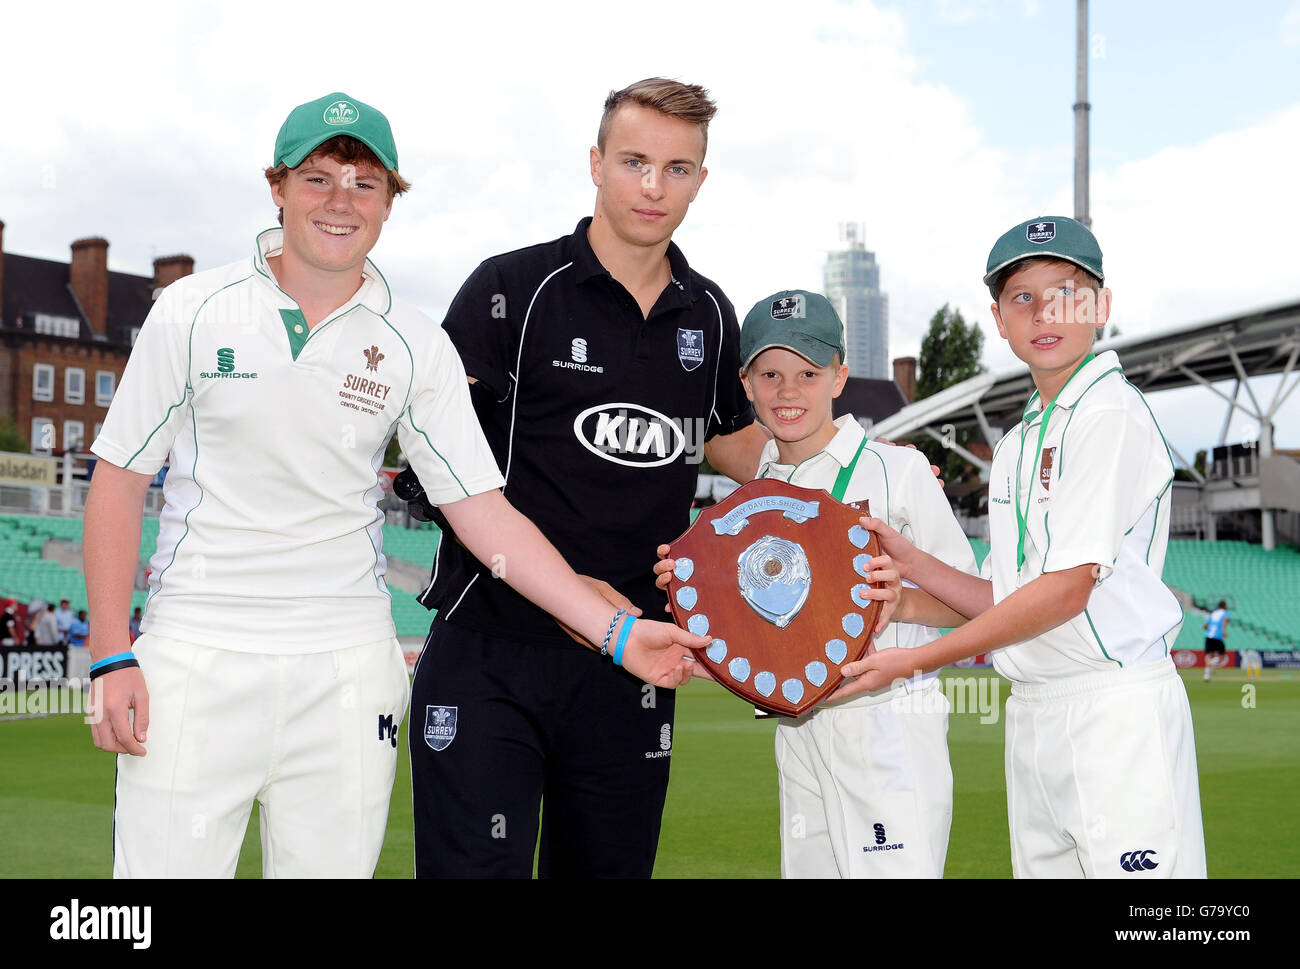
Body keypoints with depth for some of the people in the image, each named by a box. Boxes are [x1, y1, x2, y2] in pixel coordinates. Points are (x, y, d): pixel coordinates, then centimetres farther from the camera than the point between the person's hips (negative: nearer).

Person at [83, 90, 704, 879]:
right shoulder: (193, 312, 1)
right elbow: (120, 483, 4)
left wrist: (616, 631, -5)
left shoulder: (417, 347, 4)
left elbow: (484, 512, 3)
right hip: (195, 659, -1)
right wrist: (112, 658, -3)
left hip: (348, 667, 1)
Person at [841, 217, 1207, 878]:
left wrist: (917, 660, -12)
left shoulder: (1113, 415, -9)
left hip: (1117, 705, -8)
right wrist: (913, 565, 1)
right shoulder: (1016, 445, 18)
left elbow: (1068, 588, -16)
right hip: (1030, 715, 8)